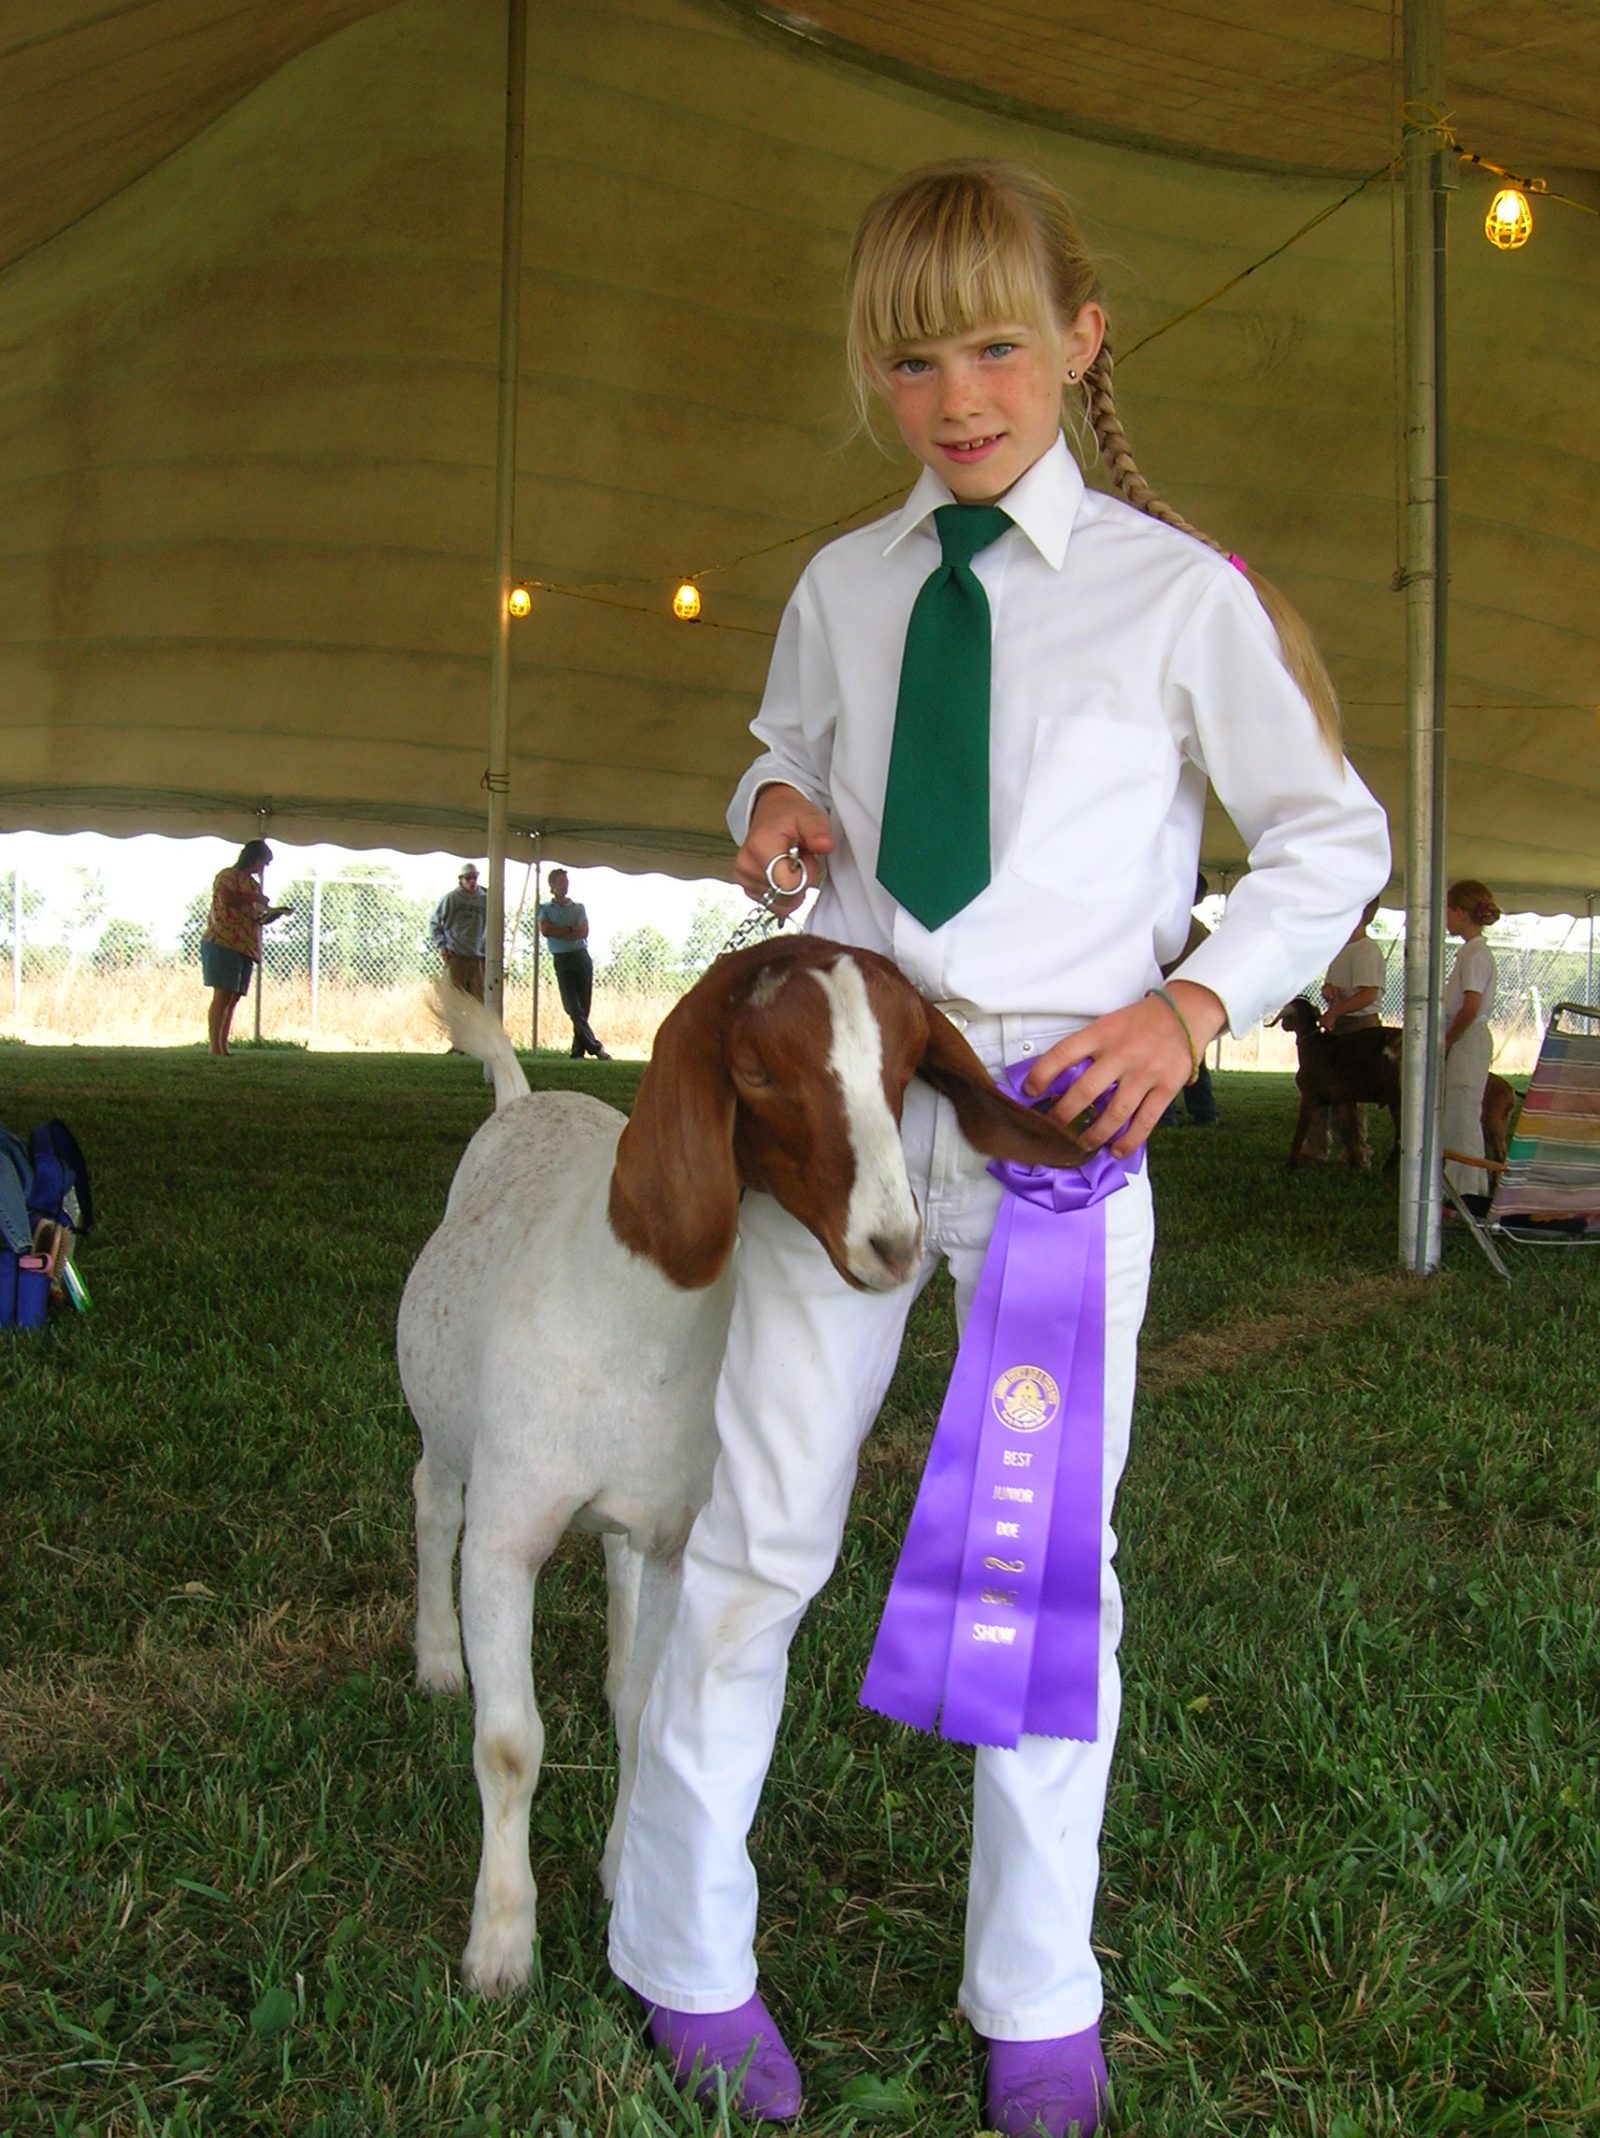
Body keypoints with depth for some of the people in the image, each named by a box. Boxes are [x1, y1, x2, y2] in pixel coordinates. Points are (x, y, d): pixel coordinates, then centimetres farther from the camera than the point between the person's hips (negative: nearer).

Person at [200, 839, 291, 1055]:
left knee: (234, 997, 4)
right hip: (223, 942, -8)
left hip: (245, 947, 9)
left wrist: (271, 915, 7)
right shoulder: (227, 876, -2)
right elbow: (226, 899, -21)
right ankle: (215, 1048, -14)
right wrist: (254, 898, -11)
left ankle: (223, 1047, 5)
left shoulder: (253, 883, 24)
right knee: (223, 995, -12)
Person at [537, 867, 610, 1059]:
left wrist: (559, 932, -8)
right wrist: (571, 930, -5)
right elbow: (545, 930, -9)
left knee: (583, 1008, 0)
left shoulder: (578, 907, 12)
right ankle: (595, 1047, -12)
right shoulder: (545, 908, 9)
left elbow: (584, 932, -3)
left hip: (582, 957, 2)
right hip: (562, 959, -2)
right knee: (573, 1008, -11)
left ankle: (578, 1051, 4)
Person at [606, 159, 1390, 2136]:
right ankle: (684, 1951, 24)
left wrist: (1193, 1002, -10)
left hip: (1067, 1105, -2)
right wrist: (775, 802, 1)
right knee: (761, 1528, 4)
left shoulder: (1179, 591, 0)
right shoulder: (839, 590, 10)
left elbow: (1333, 836, 6)